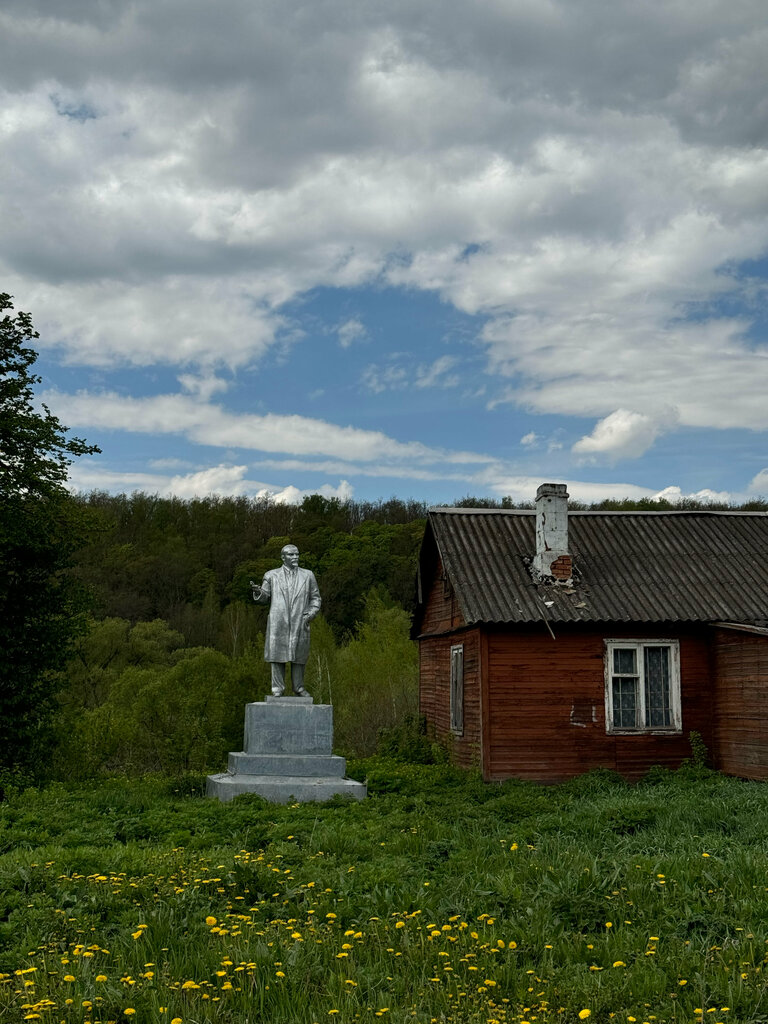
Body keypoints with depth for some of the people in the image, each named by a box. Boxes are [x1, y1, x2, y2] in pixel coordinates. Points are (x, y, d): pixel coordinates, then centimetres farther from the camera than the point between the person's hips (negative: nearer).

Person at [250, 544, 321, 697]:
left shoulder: (308, 575, 11)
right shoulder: (272, 575, 9)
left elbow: (315, 597, 14)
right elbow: (264, 599, 10)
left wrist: (311, 613, -3)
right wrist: (258, 591, -12)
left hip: (299, 623, 1)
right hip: (278, 623, -1)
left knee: (299, 656, 3)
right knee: (277, 654, -2)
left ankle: (298, 687, 13)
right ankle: (278, 688, 4)